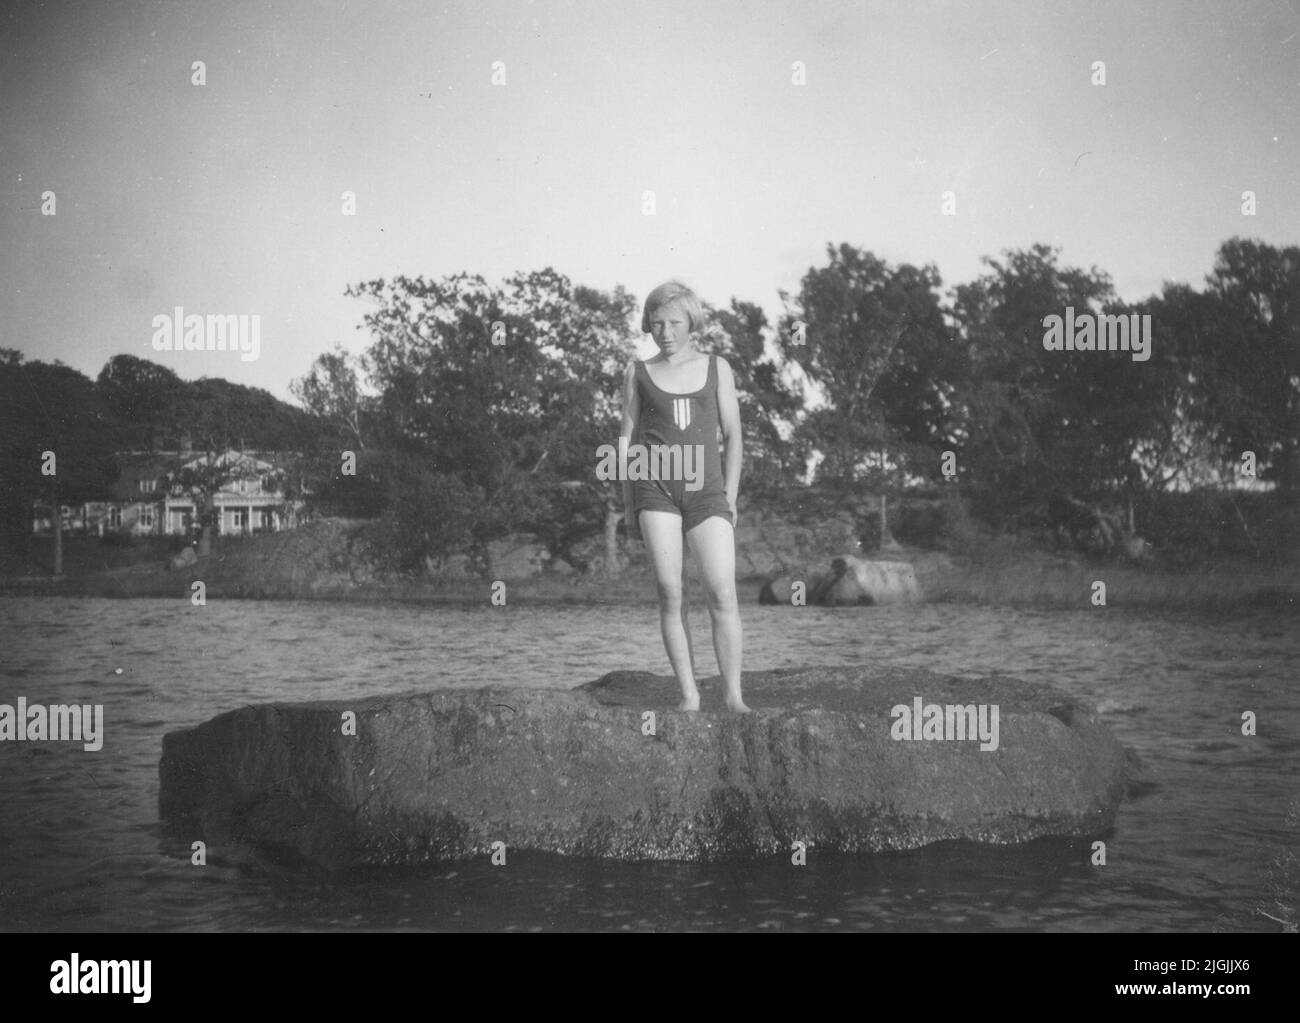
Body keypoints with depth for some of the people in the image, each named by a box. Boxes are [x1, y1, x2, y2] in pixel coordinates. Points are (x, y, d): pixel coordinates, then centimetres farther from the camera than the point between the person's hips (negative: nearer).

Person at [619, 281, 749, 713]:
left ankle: (733, 694, -6)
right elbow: (627, 438, 13)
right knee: (670, 592, -7)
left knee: (723, 593, -11)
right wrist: (628, 503, 8)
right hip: (656, 486, 0)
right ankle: (689, 693, -1)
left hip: (706, 488, 0)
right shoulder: (638, 373, 11)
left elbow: (733, 435, 13)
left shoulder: (716, 369, 12)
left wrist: (730, 495, 5)